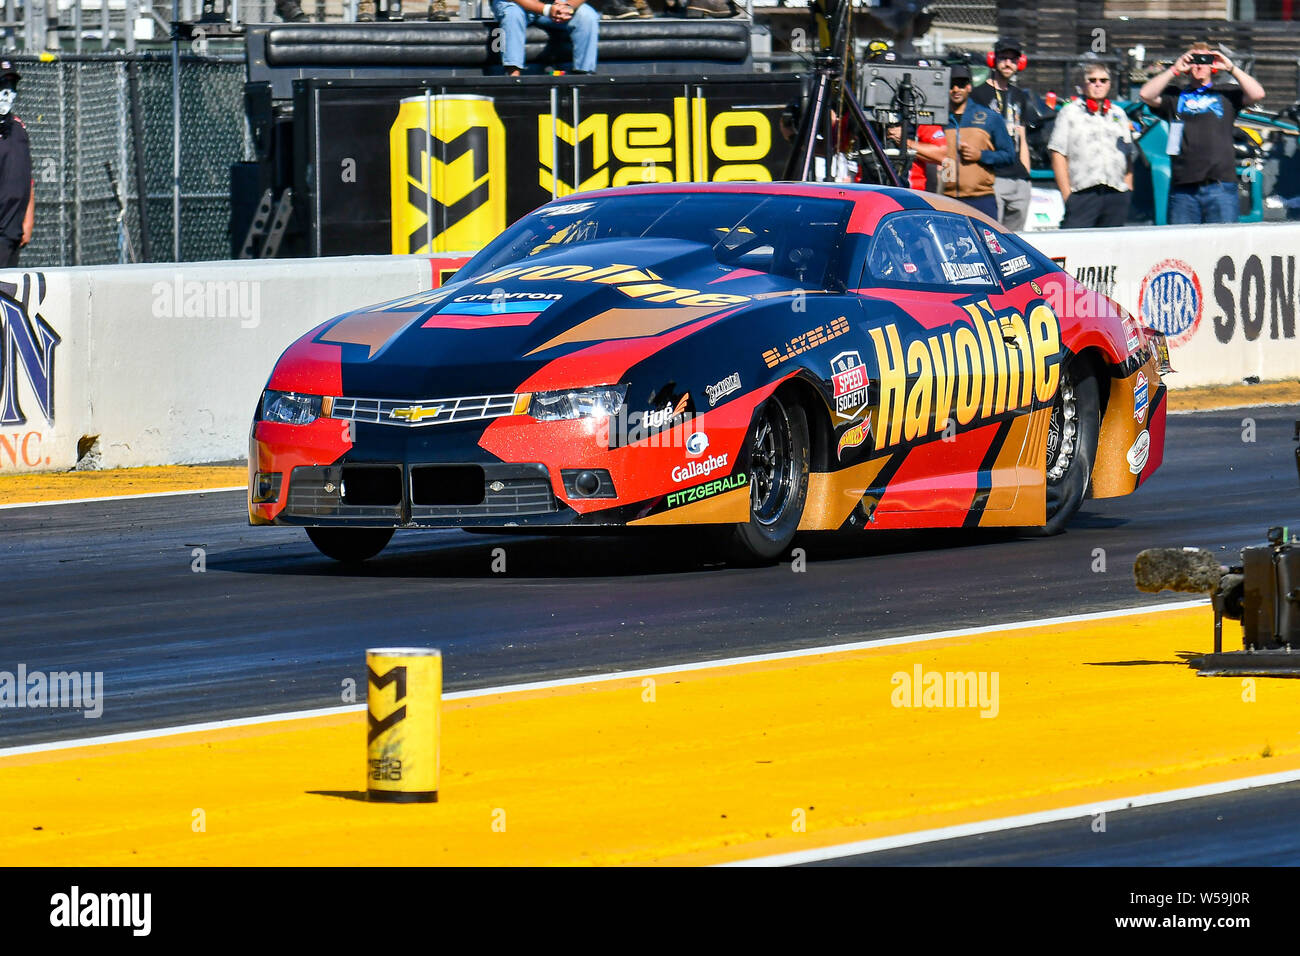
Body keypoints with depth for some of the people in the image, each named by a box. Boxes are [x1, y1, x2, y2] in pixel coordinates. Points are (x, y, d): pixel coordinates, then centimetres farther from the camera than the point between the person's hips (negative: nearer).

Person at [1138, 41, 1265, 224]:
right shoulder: (1175, 97, 17)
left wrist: (1231, 68, 3)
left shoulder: (1225, 96, 16)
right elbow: (1146, 95, 2)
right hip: (1183, 187, 1)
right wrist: (1174, 70, 3)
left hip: (1220, 183, -1)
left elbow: (1257, 94, 3)